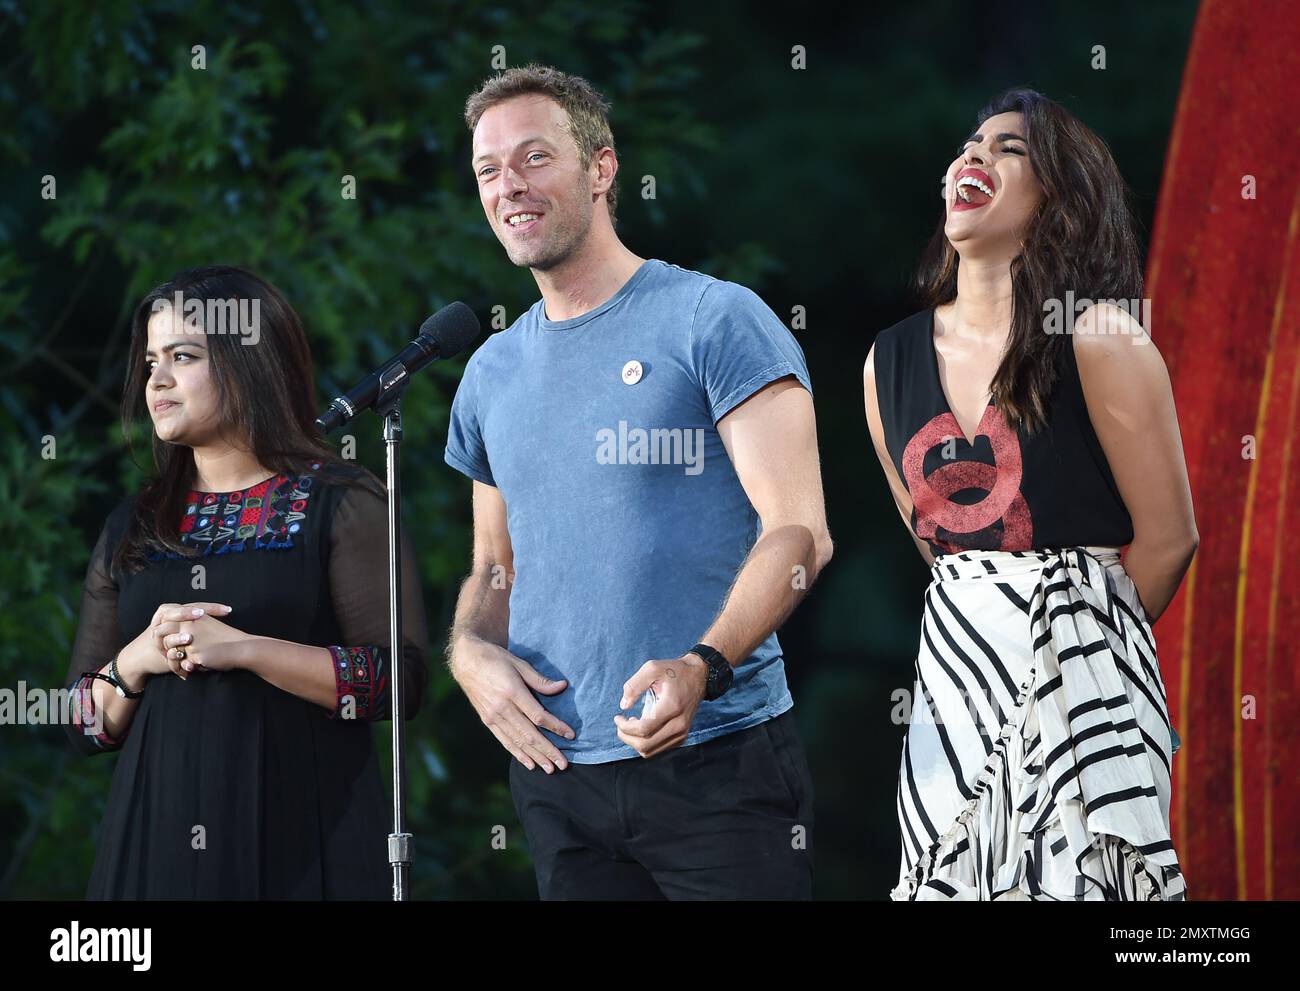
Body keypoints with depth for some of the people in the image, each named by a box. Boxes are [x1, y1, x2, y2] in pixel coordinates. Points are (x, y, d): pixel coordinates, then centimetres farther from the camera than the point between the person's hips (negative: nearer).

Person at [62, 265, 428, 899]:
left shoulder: (341, 504, 0)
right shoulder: (132, 528, 13)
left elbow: (401, 680, -11)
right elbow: (84, 725, 13)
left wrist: (243, 649, -17)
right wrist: (135, 662, -7)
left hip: (303, 837, -4)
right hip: (159, 837, 4)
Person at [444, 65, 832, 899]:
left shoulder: (716, 321, -4)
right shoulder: (492, 374, 14)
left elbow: (799, 532, -11)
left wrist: (702, 667, -27)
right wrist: (471, 650, 0)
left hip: (717, 763, -5)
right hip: (559, 770, 5)